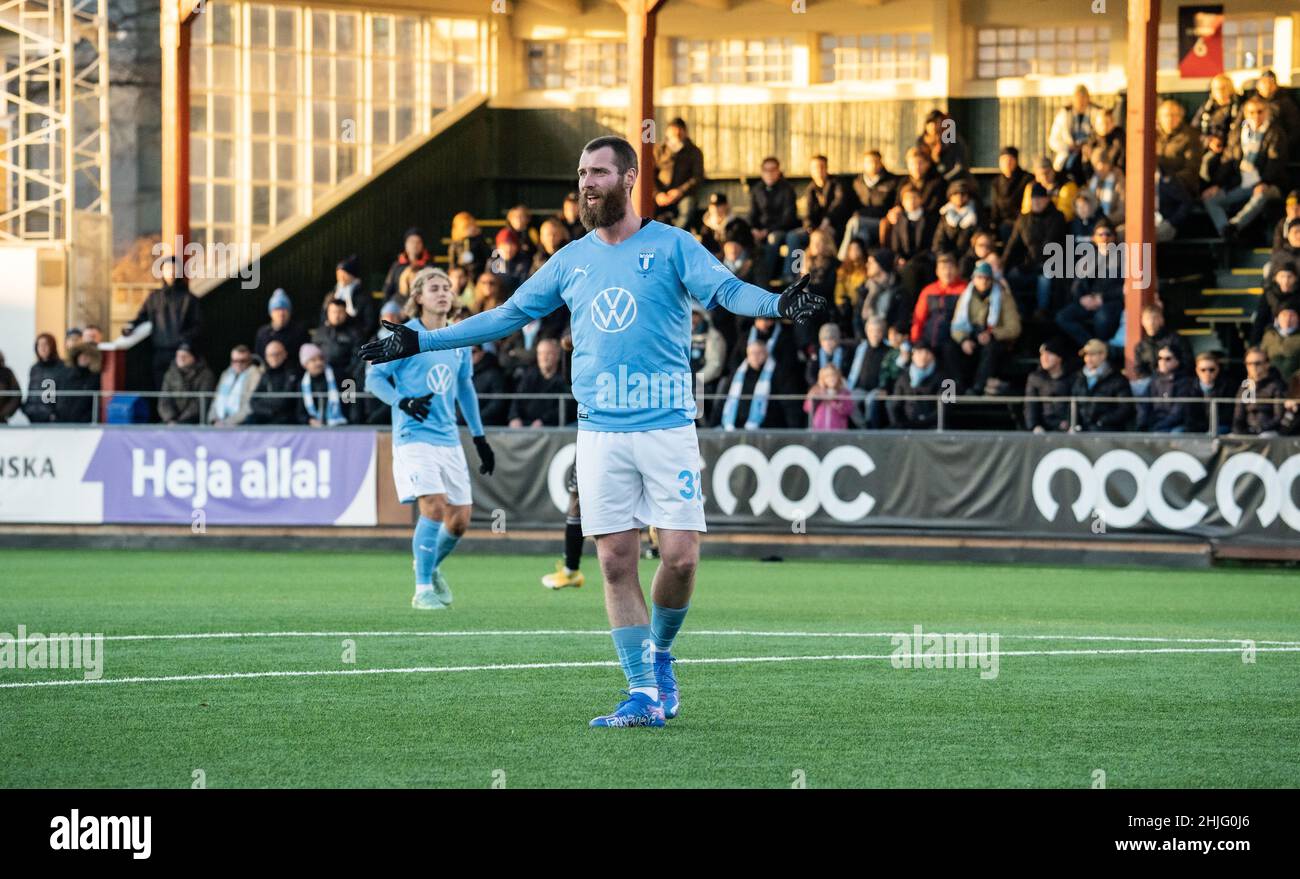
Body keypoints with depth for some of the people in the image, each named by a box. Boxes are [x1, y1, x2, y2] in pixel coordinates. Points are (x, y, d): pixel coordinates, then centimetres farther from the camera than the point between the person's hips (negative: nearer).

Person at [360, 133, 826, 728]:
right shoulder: (572, 260, 12)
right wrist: (420, 342, 18)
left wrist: (776, 304, -38)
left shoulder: (672, 246, -1)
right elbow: (507, 316, 19)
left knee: (679, 558, -9)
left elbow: (725, 289, -16)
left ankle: (660, 655, 18)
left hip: (667, 428, -3)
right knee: (616, 562, -2)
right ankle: (644, 693, 3)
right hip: (600, 432, 3)